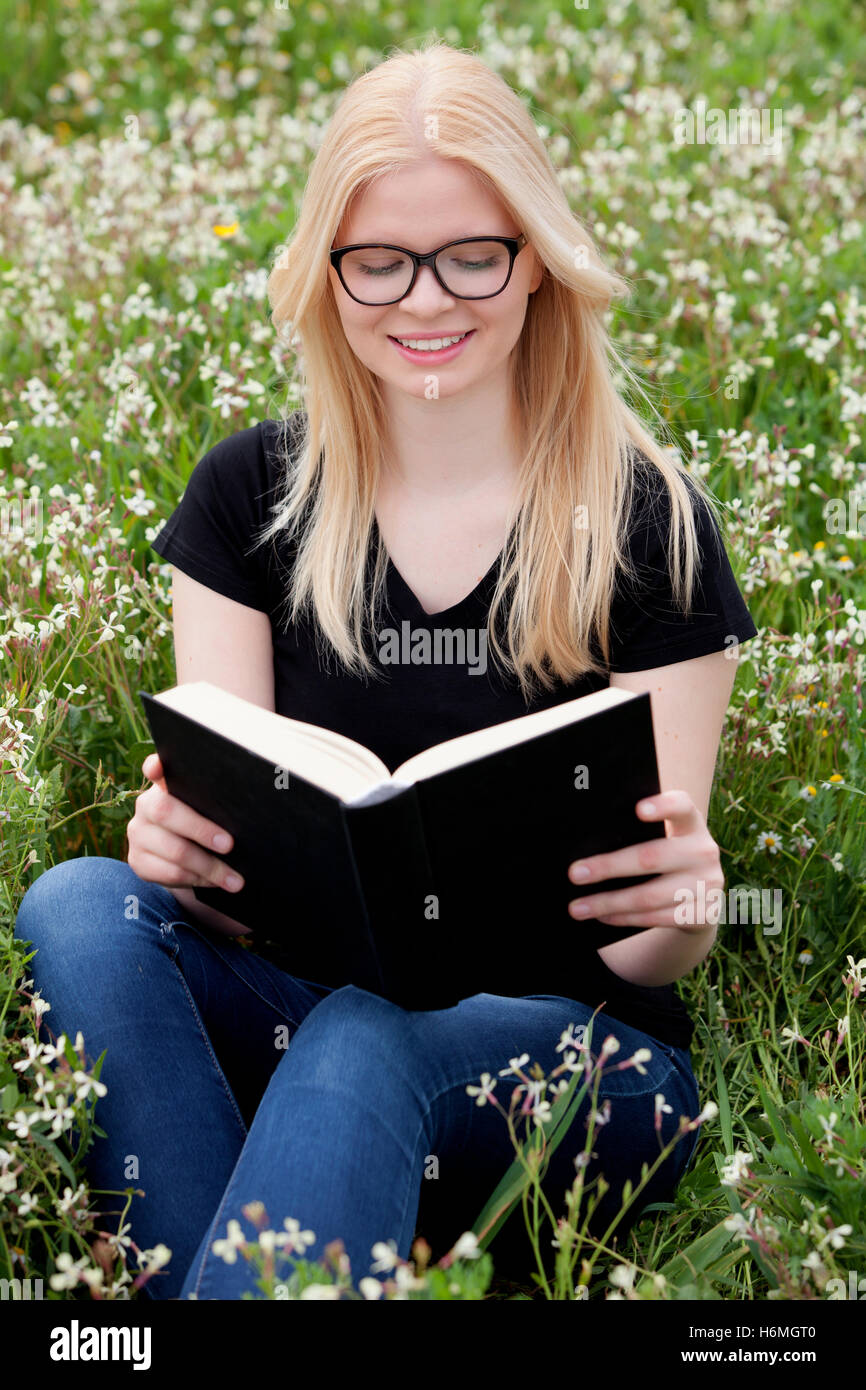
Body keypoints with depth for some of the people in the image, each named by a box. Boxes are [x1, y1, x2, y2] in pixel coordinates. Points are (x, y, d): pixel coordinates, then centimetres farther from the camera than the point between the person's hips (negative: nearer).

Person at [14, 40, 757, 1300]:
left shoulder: (650, 523, -5)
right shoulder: (252, 495, 4)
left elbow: (650, 951, -5)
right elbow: (227, 848, 0)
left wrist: (682, 905, -29)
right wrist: (180, 840, -25)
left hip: (572, 1053, -3)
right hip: (296, 1000, 4)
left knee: (362, 1042, -37)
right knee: (81, 907, -26)